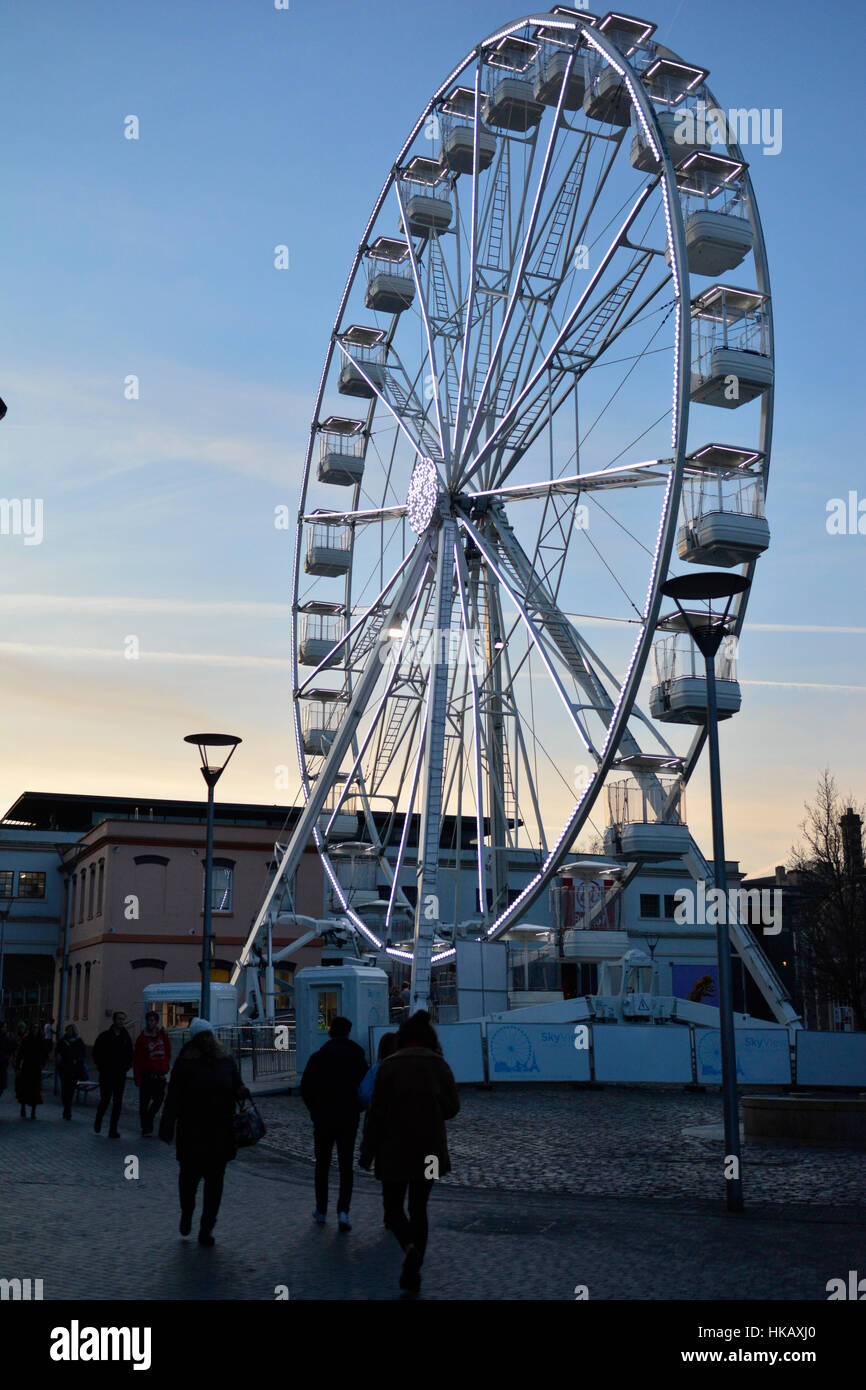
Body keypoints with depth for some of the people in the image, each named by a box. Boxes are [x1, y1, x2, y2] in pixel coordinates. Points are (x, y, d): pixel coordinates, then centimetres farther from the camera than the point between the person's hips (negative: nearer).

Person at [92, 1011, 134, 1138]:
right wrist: (101, 1067, -3)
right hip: (106, 1075, -2)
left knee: (117, 1103, 0)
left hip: (120, 1075, 2)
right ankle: (98, 1122, 29)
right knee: (104, 1100, 2)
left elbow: (130, 1056, 16)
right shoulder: (104, 1036, -1)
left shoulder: (126, 1038, 7)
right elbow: (96, 1053, 3)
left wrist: (126, 1067, 2)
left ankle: (113, 1130, 4)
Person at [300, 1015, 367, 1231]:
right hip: (349, 1120, 0)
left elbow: (306, 1089, -6)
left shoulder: (318, 1058, -6)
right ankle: (343, 1211, -10)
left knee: (322, 1166, 13)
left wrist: (315, 1110, 8)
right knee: (346, 1167, 5)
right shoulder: (357, 1057, -3)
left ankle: (321, 1211, 19)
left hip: (323, 1118, 0)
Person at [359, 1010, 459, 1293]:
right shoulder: (440, 1065, 0)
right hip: (430, 1149, 3)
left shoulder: (389, 1066, -7)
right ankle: (413, 1271, 8)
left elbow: (377, 1112, -8)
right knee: (419, 1207, 15)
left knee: (393, 1206, 11)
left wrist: (367, 1152, -1)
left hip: (395, 1148, -2)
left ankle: (410, 1248, -18)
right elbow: (452, 1107, -1)